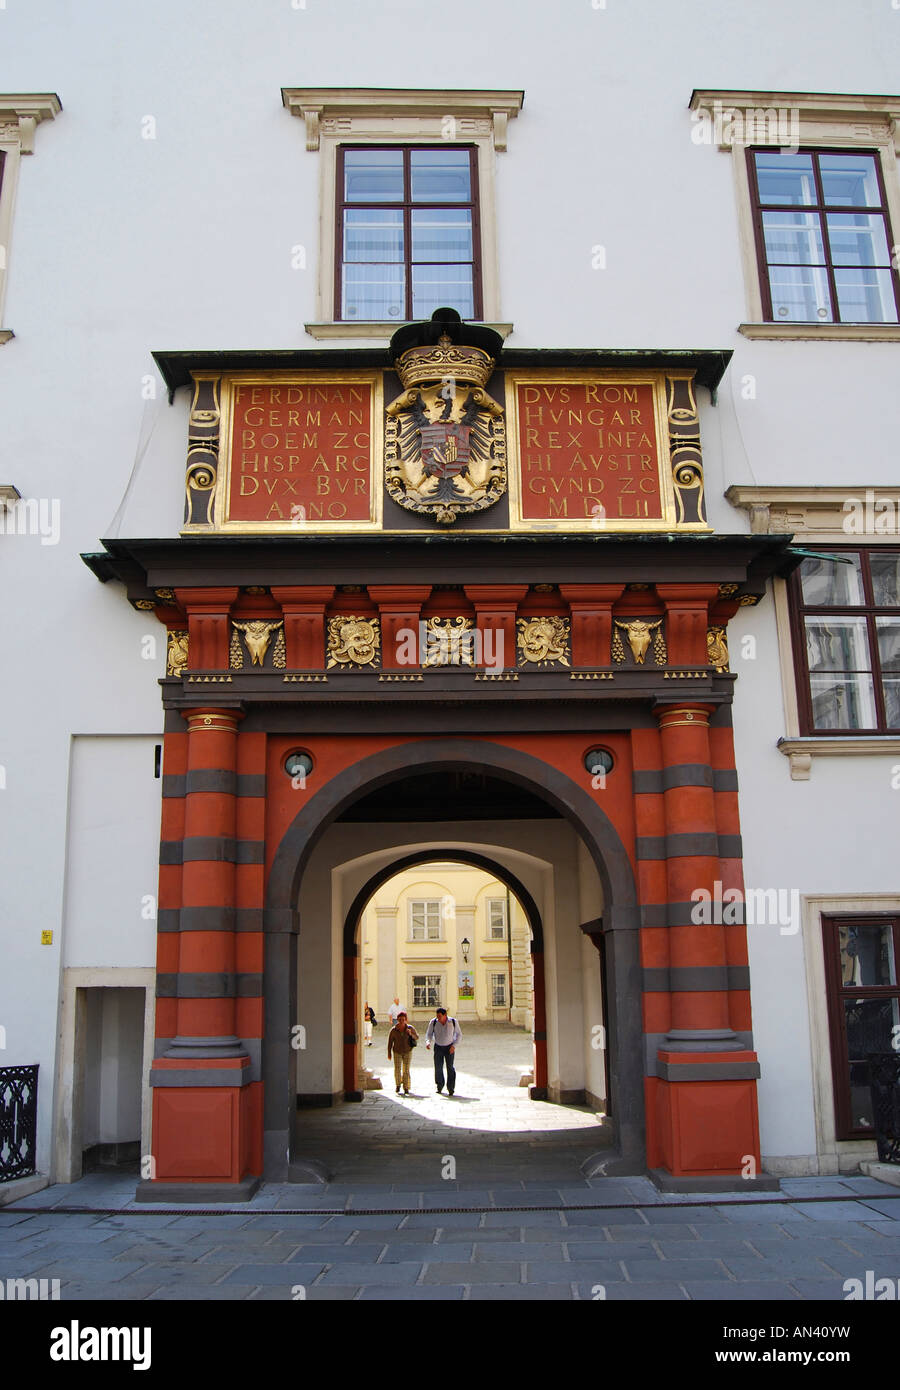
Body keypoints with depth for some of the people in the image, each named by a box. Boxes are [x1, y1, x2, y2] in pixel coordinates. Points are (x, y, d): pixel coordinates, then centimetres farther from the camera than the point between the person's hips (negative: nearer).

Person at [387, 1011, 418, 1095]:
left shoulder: (410, 1028, -8)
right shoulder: (393, 1030, -9)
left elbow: (417, 1037, 1)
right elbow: (390, 1042, 0)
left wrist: (411, 1034, -19)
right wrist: (389, 1053, 0)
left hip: (407, 1052, 0)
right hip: (397, 1052, 0)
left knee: (406, 1070, -4)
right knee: (397, 1070, -7)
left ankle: (406, 1088, 7)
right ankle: (398, 1084, 19)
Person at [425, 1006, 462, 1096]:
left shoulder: (453, 1022, -13)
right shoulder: (433, 1022, -12)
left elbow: (459, 1035, -3)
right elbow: (429, 1034, -6)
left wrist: (454, 1045, -16)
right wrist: (428, 1042, -27)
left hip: (449, 1048, -1)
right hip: (438, 1047, 1)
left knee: (450, 1067, -12)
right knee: (438, 1067, -5)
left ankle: (451, 1088, -3)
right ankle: (439, 1086, 17)